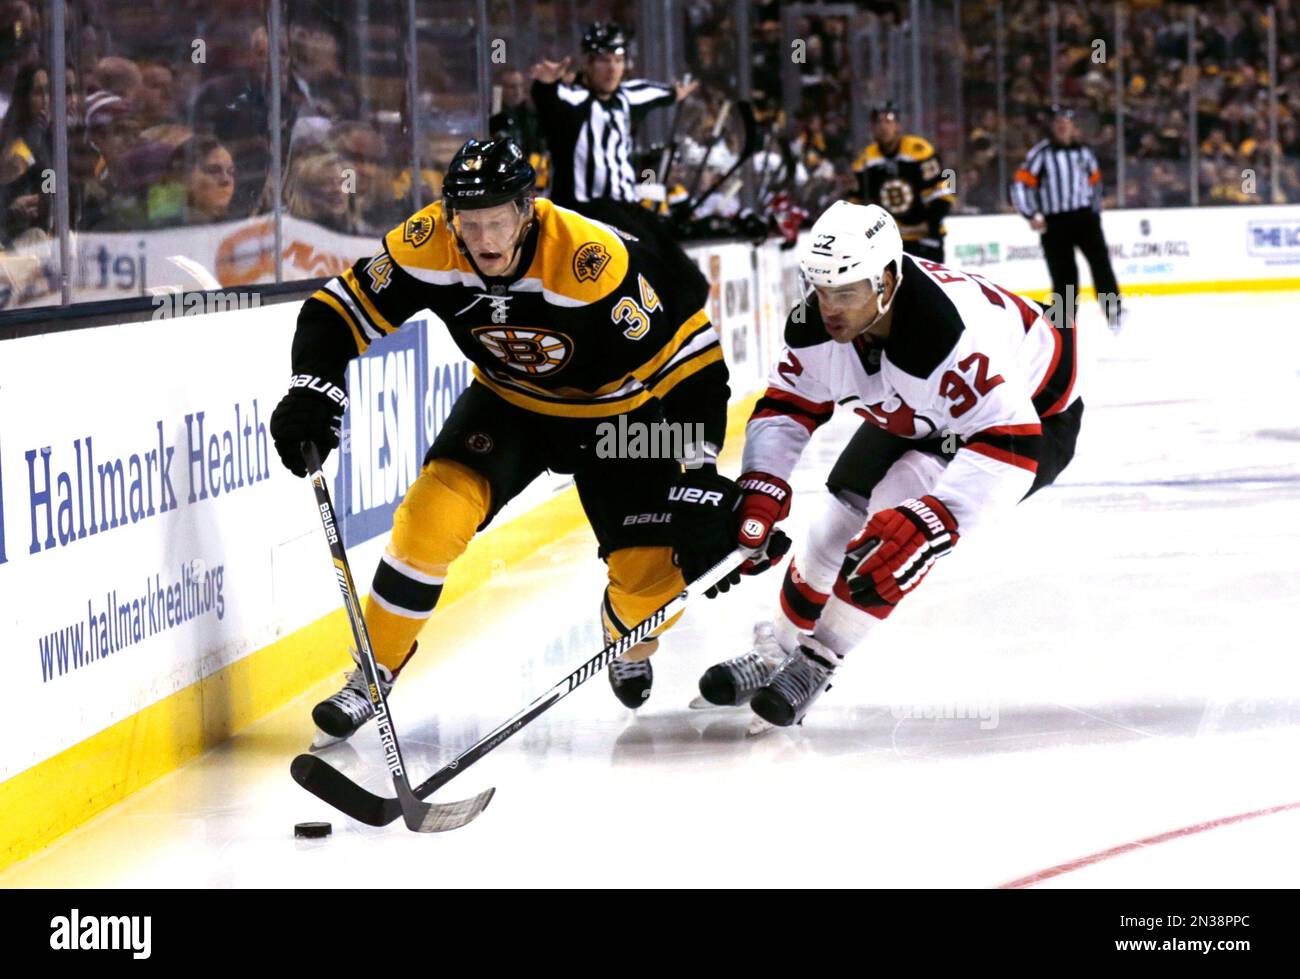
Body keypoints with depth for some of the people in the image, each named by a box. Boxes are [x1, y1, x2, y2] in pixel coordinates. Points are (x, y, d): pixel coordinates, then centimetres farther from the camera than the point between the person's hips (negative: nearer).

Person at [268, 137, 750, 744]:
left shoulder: (595, 261, -36)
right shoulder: (428, 245, -25)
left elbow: (691, 358, -30)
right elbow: (342, 311, -12)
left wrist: (697, 478, -31)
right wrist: (312, 393, -30)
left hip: (615, 412, -2)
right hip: (510, 403, 2)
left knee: (651, 580, -12)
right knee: (434, 516, -22)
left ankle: (628, 648, 26)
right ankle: (369, 678, -5)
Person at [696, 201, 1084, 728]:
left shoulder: (951, 328, -45)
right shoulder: (815, 324, -21)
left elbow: (1006, 443, -47)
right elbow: (786, 404, -6)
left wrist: (936, 517, -55)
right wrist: (762, 486, -23)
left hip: (1033, 417, -7)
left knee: (899, 521, -24)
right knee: (841, 514, 3)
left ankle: (816, 663, -12)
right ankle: (775, 651, 24)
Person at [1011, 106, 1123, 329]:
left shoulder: (1083, 152, 10)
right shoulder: (1041, 152, -4)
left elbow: (1095, 182, 24)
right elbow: (1021, 184, -6)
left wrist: (1095, 211, 18)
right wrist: (1032, 214, -12)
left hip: (1084, 216, 3)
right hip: (1054, 221, -3)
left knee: (1100, 259, -14)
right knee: (1063, 273, -2)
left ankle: (1112, 308, -14)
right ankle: (1065, 317, 8)